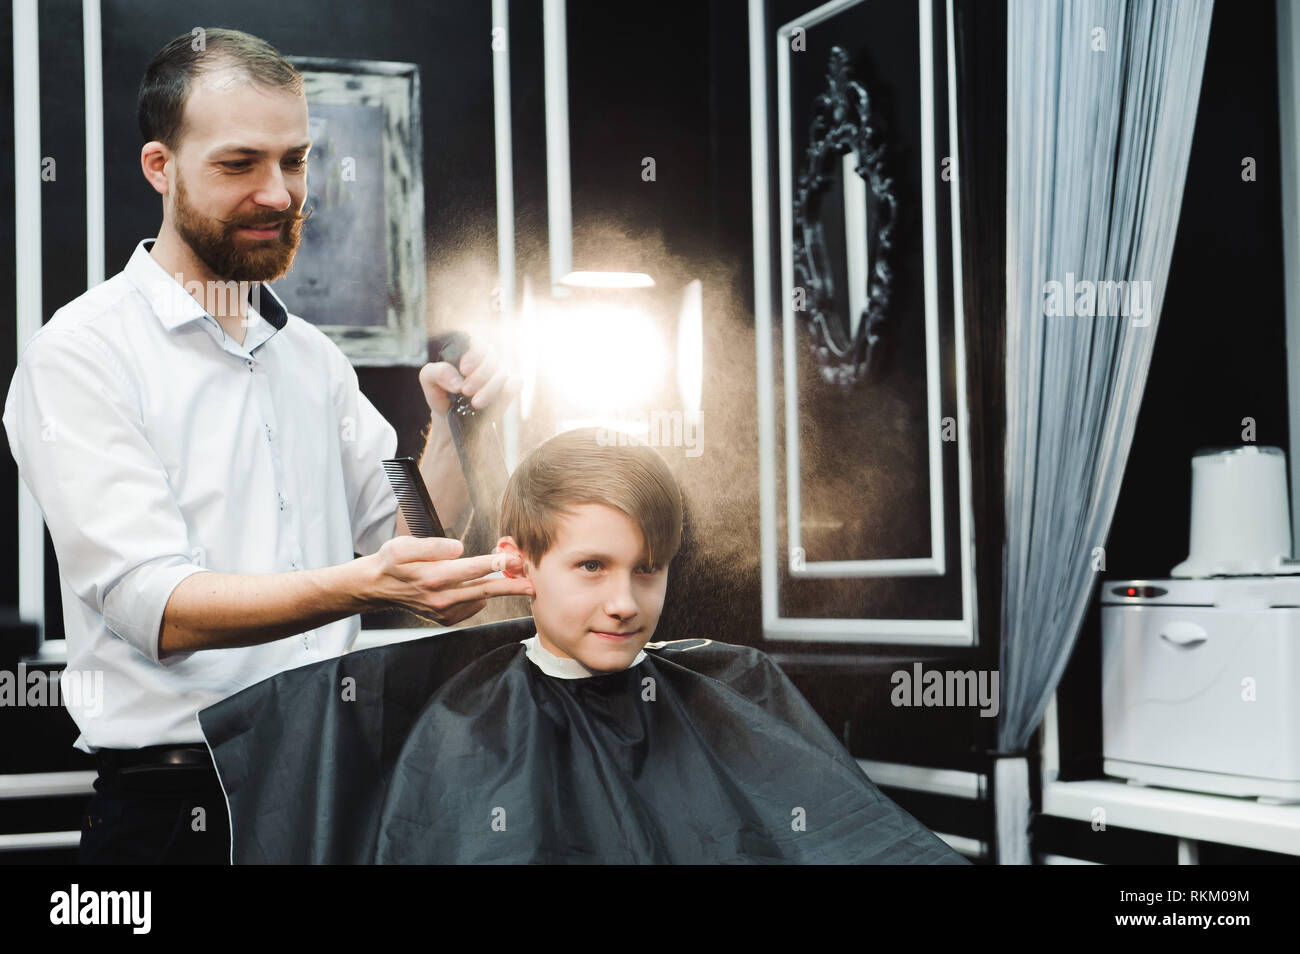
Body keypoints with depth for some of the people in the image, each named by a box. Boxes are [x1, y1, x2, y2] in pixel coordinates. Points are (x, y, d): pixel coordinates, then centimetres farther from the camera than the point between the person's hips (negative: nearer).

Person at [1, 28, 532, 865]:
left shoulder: (313, 357, 12)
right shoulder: (82, 355, -9)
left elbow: (409, 546, 10)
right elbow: (154, 606, -19)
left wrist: (451, 426, -8)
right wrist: (363, 584, -32)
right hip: (179, 810, -5)